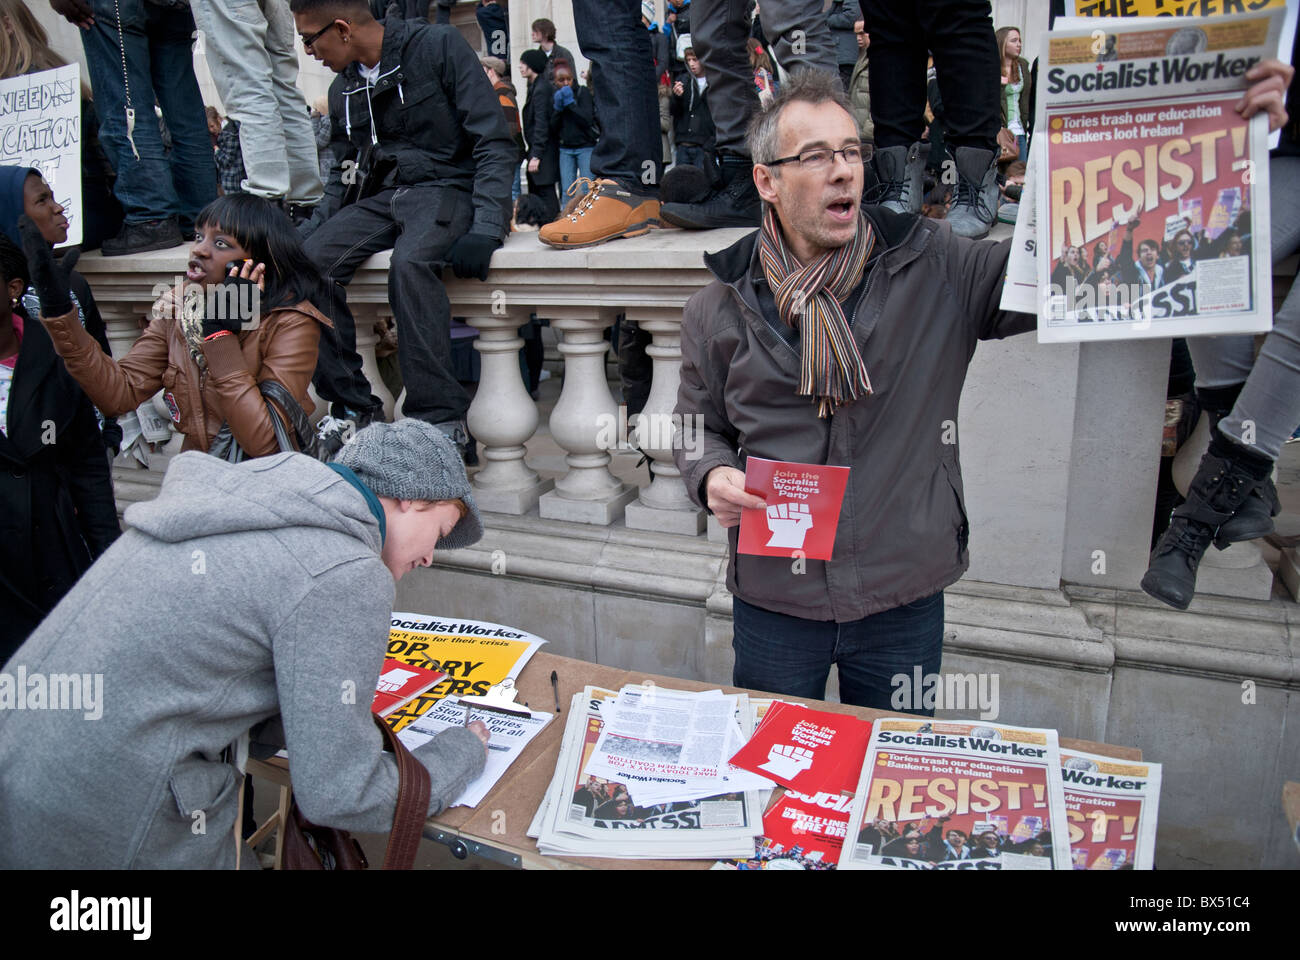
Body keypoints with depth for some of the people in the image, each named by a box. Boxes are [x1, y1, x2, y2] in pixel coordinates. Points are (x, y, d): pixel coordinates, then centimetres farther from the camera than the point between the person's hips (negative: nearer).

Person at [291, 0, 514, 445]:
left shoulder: (438, 45, -5)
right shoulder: (343, 89, 15)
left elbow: (494, 141, -11)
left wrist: (485, 228, -24)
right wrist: (305, 234, 7)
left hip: (446, 188, -6)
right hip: (379, 199, 6)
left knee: (409, 262, -37)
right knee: (307, 263, -20)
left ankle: (442, 417, -32)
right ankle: (354, 408, -14)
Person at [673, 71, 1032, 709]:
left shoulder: (936, 269, -4)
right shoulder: (718, 310, -1)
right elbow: (699, 423, 8)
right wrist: (712, 476, -12)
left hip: (904, 602, 0)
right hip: (772, 599, 1)